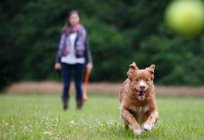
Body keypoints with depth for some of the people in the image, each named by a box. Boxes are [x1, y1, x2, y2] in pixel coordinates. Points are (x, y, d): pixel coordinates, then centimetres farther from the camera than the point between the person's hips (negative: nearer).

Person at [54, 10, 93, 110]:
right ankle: (65, 103, 3)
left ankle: (79, 104, 11)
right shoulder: (65, 31, 9)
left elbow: (87, 47, 5)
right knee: (66, 84, -3)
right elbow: (61, 46, 12)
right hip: (66, 61, 1)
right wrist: (58, 61, 7)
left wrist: (89, 62, -1)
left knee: (78, 84, 2)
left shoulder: (82, 32, 5)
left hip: (78, 61, -1)